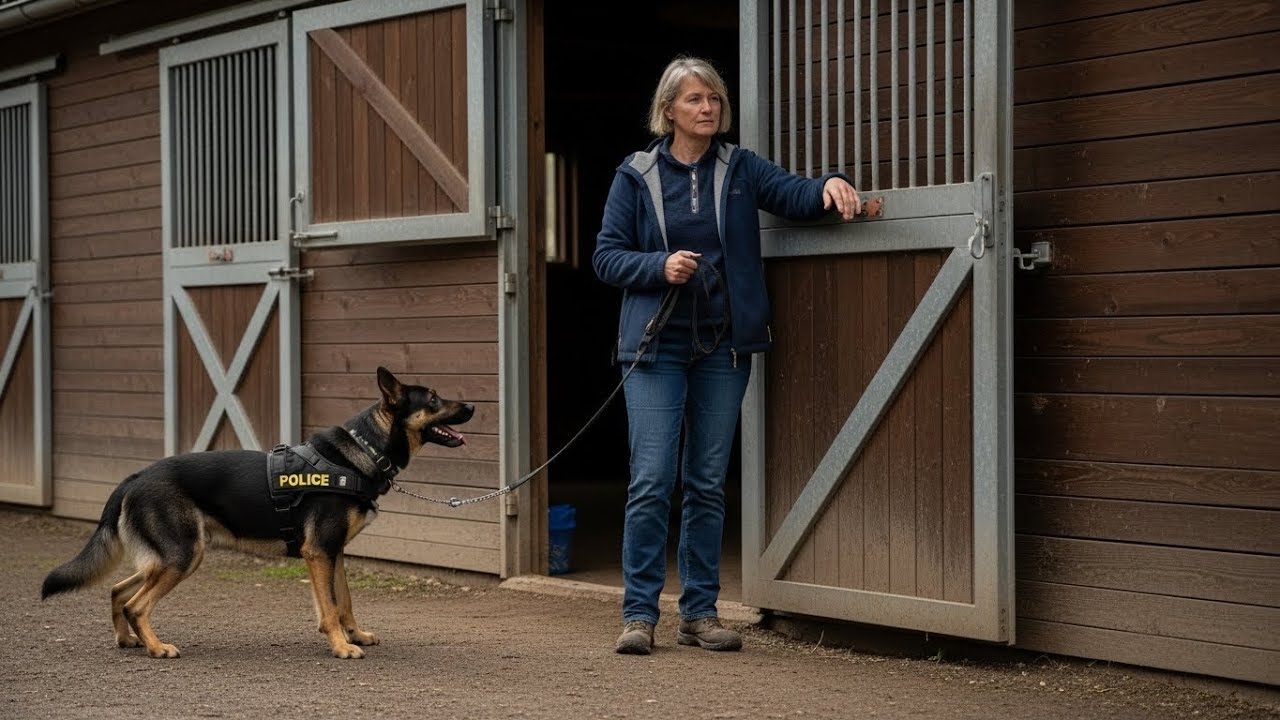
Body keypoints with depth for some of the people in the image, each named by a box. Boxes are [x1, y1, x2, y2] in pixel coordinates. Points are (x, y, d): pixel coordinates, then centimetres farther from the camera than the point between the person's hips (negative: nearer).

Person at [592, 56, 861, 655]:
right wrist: (659, 266, -14)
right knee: (651, 482, -8)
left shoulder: (741, 169, 8)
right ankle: (639, 613, 1)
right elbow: (606, 255, 2)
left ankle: (700, 612, 15)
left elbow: (794, 194, -6)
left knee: (708, 483, 8)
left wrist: (829, 186, -27)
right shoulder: (636, 175, 3)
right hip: (656, 346, -2)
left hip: (723, 347, 2)